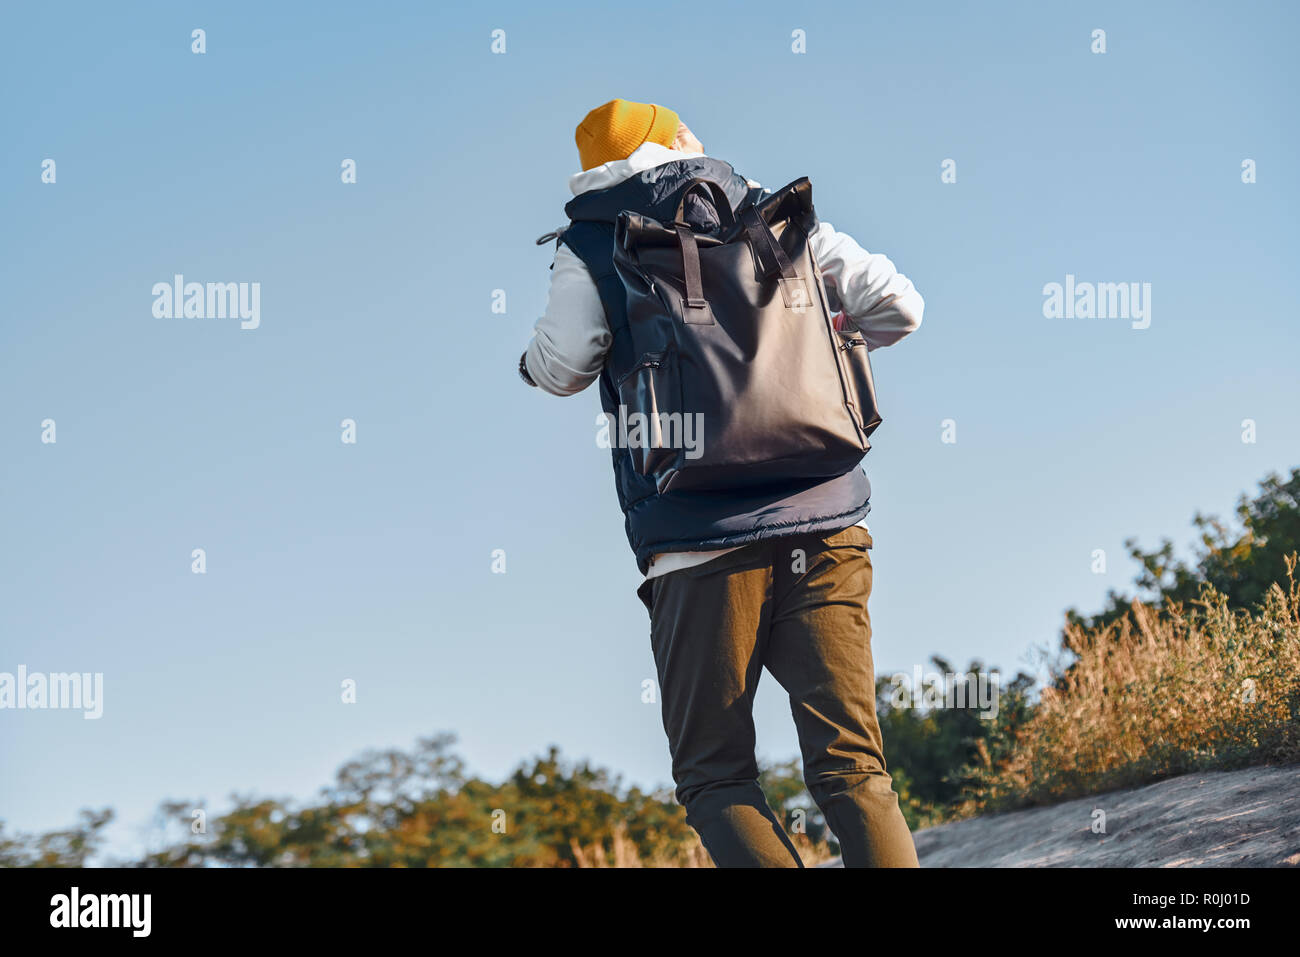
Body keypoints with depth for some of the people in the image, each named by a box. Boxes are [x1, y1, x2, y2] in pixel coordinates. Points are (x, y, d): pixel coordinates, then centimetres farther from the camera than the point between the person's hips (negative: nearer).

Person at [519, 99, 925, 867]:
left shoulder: (592, 246, 8)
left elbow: (563, 368, -6)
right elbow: (898, 306, 11)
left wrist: (532, 358, 17)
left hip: (702, 542, -2)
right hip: (824, 523, 2)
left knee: (716, 778, 5)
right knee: (853, 768, 1)